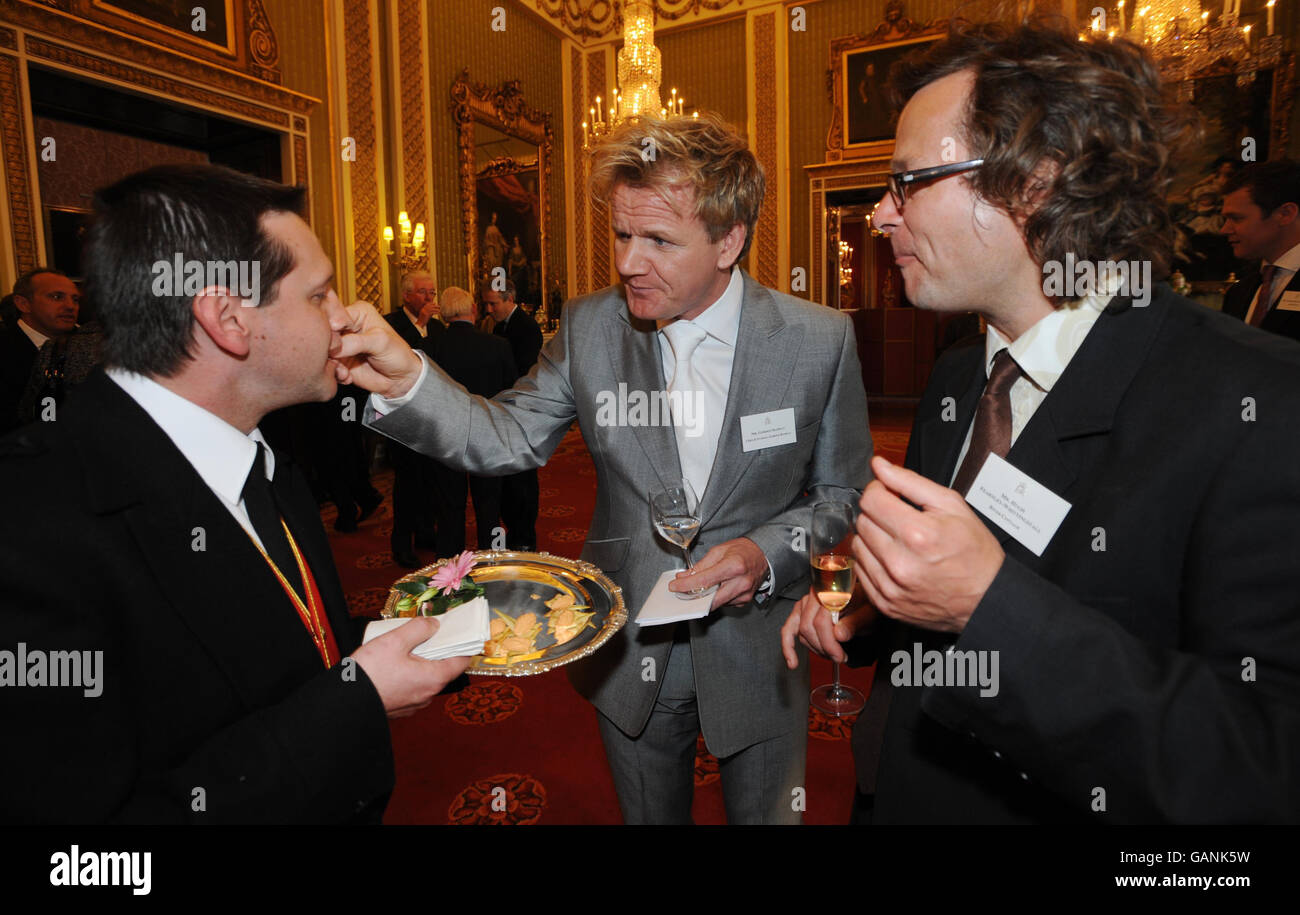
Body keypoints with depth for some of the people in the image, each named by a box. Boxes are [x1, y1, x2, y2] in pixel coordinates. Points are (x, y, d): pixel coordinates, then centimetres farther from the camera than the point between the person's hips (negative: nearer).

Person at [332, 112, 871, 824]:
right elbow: (509, 438, -6)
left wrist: (767, 554, -22)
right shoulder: (589, 328, -9)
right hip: (631, 656, 2)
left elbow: (844, 493, -5)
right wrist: (405, 380, -23)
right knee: (648, 816, 26)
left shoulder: (821, 340, -14)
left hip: (758, 658, -1)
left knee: (766, 814, 24)